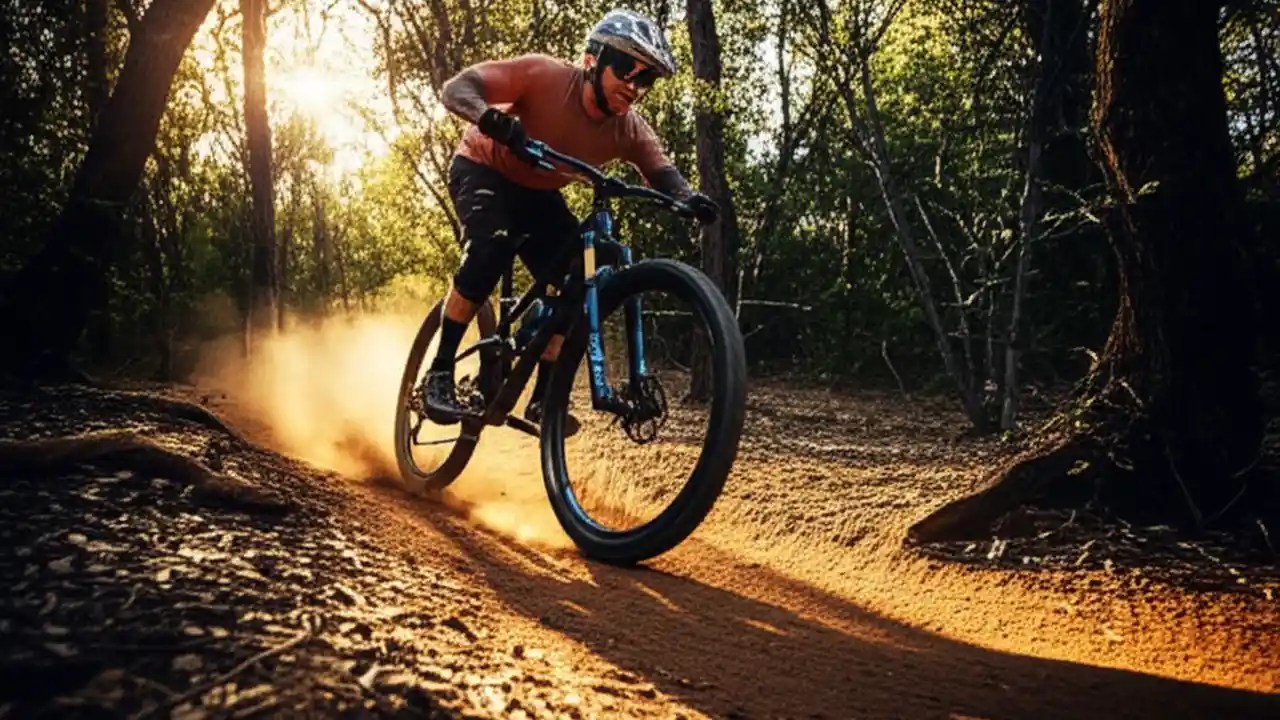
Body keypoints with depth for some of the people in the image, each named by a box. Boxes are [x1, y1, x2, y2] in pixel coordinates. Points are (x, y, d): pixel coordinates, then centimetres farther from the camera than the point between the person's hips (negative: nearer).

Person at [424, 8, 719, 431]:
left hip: (538, 193, 5)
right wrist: (495, 121, -54)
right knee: (491, 248, -32)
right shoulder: (545, 74, -31)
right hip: (482, 170, -5)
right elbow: (456, 88, -33)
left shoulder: (629, 130, -18)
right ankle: (440, 374, -22)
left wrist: (688, 200, -45)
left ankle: (543, 398, 2)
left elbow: (662, 173, -21)